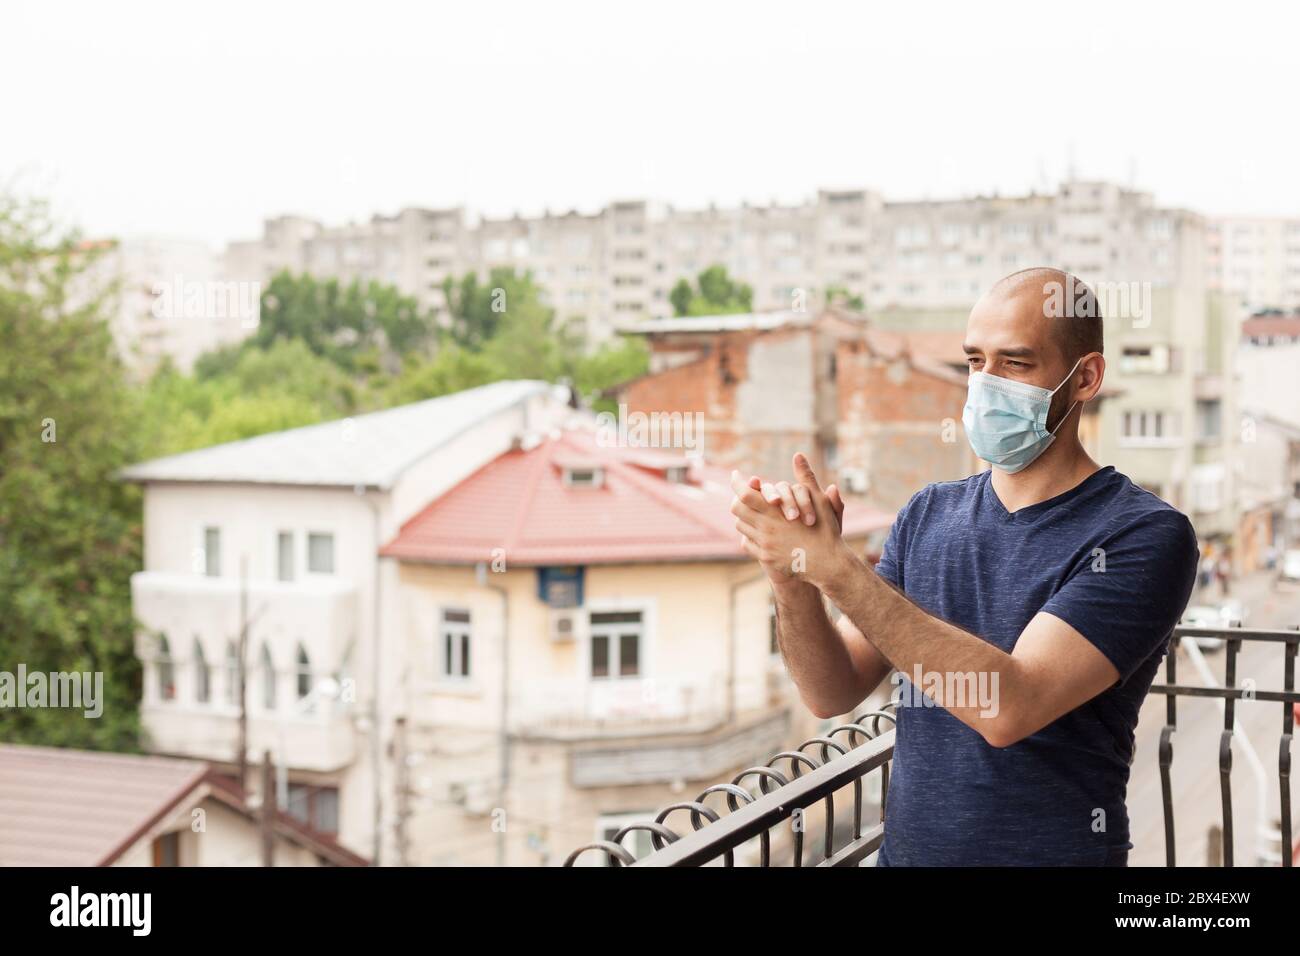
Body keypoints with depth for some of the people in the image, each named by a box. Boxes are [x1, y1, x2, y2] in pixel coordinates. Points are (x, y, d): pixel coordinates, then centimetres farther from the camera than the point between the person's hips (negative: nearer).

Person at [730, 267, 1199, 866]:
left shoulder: (1145, 535, -16)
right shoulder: (929, 514, 1)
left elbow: (1008, 707, -27)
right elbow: (833, 694, -3)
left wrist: (832, 563, -29)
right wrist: (791, 577, -22)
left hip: (1055, 850, -5)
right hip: (905, 848, 5)